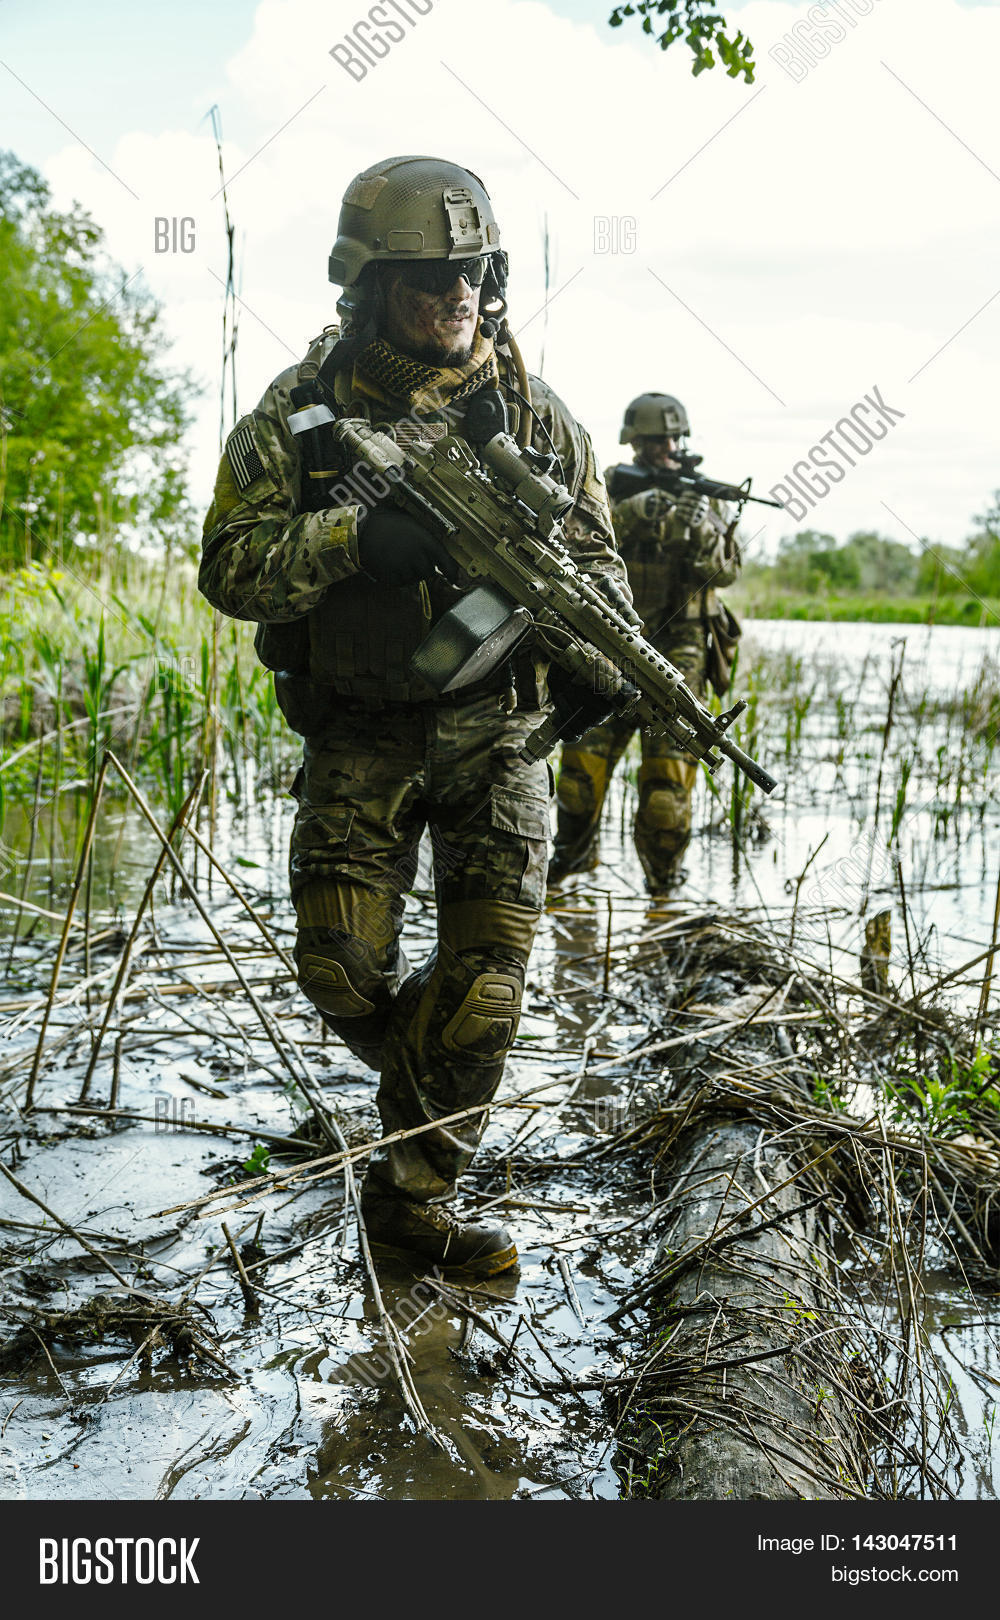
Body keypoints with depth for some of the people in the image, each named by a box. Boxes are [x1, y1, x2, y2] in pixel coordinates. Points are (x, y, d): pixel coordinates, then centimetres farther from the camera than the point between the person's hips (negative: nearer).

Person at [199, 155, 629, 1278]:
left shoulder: (534, 414, 0)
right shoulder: (300, 412, -4)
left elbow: (596, 556, 7)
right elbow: (231, 567, -9)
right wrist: (351, 539, -26)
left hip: (494, 731, 1)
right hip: (360, 735, 0)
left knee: (484, 979, -5)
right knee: (342, 969, 1)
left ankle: (412, 1196, 11)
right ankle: (426, 1081, 35)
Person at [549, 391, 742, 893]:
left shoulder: (704, 496, 3)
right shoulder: (616, 487, 4)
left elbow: (724, 571, -8)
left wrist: (701, 527, -25)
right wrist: (637, 510, -27)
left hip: (677, 648, -1)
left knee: (669, 764, -10)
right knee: (586, 752, 1)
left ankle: (663, 870, 4)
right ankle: (574, 849, 24)